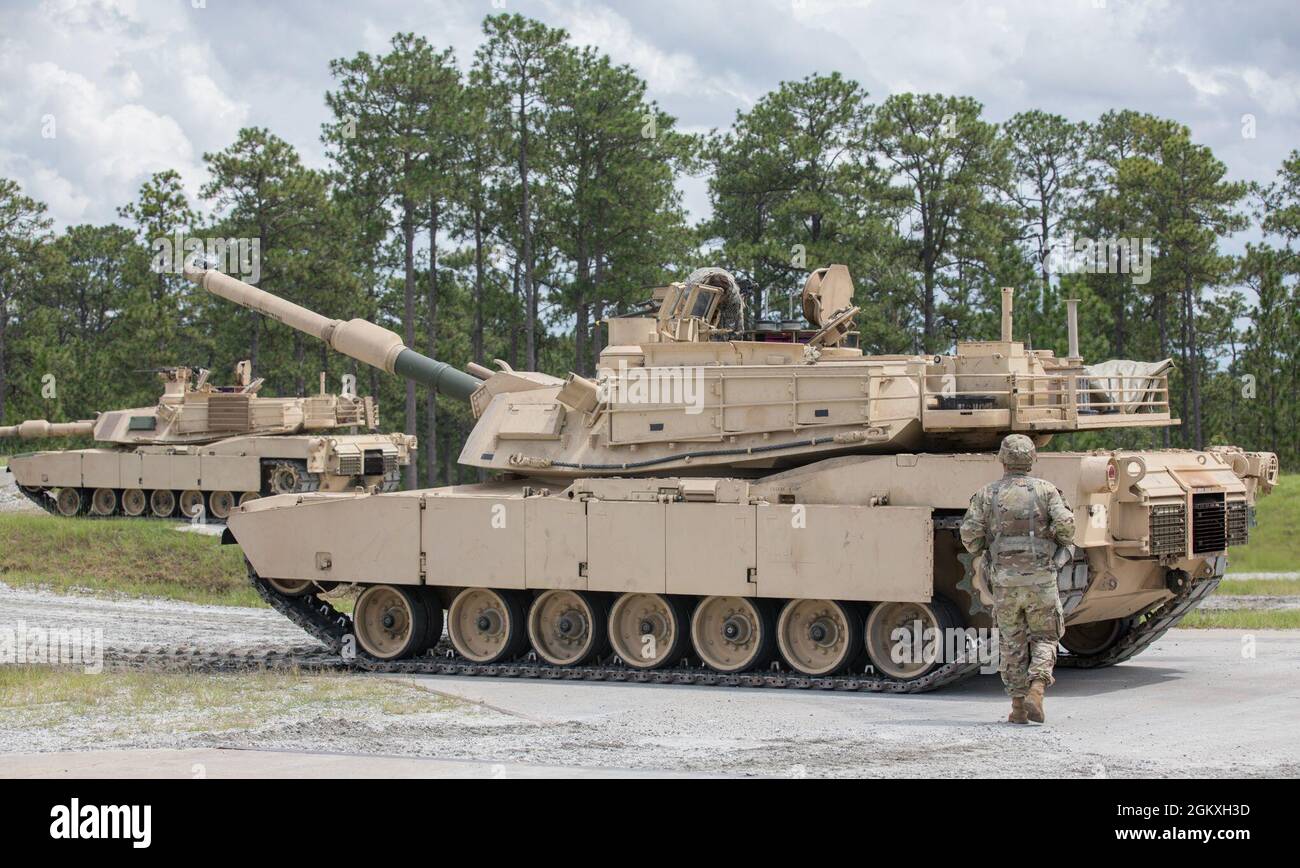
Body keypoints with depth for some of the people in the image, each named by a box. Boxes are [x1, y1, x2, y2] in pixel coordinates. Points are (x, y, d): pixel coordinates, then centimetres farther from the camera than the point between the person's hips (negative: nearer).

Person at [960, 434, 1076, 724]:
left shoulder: (987, 494, 4)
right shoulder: (1046, 490, 1)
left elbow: (970, 534, -4)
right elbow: (1065, 524, -12)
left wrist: (980, 550, 17)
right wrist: (1062, 546, 8)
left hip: (1005, 582, 1)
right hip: (1041, 579, -1)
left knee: (1012, 644, 12)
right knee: (1044, 638, 12)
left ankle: (1018, 706, 8)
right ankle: (1035, 692, -11)